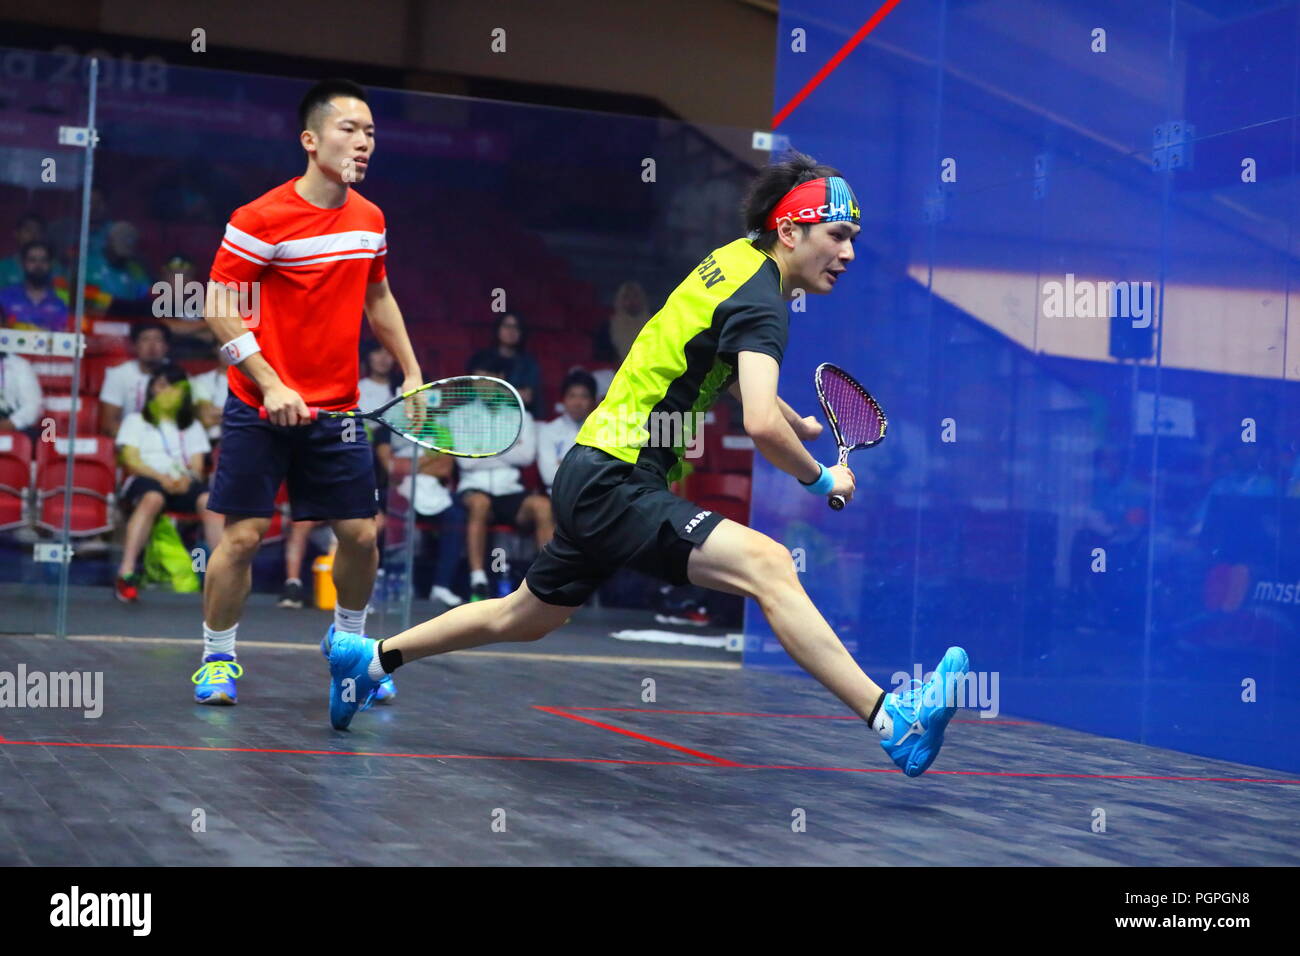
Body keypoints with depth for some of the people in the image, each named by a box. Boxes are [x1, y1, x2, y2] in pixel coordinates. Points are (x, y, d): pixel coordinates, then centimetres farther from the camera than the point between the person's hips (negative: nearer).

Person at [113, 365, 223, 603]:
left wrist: (188, 479, -12)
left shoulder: (192, 426, 27)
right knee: (152, 498, -40)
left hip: (183, 483, 2)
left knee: (209, 501, -33)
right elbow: (130, 460, 4)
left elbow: (197, 466, 14)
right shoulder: (136, 421, 20)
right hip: (146, 479, -2)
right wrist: (161, 477, -14)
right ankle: (126, 573, -46)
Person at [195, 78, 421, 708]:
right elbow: (218, 307, -11)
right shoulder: (260, 220, -13)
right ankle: (217, 659, 14)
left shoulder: (370, 219, 6)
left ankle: (346, 641, 28)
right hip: (261, 410, -5)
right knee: (242, 536, -4)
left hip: (336, 410, 5)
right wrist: (270, 385, -19)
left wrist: (412, 372, 16)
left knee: (360, 533, 4)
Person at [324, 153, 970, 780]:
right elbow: (761, 424, -30)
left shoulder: (738, 259, 12)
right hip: (615, 484, -10)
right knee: (767, 564, -27)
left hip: (593, 476, 10)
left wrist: (804, 425, 37)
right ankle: (891, 722, -37)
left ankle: (369, 657, 40)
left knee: (525, 617, 26)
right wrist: (819, 478, -13)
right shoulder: (760, 299, -16)